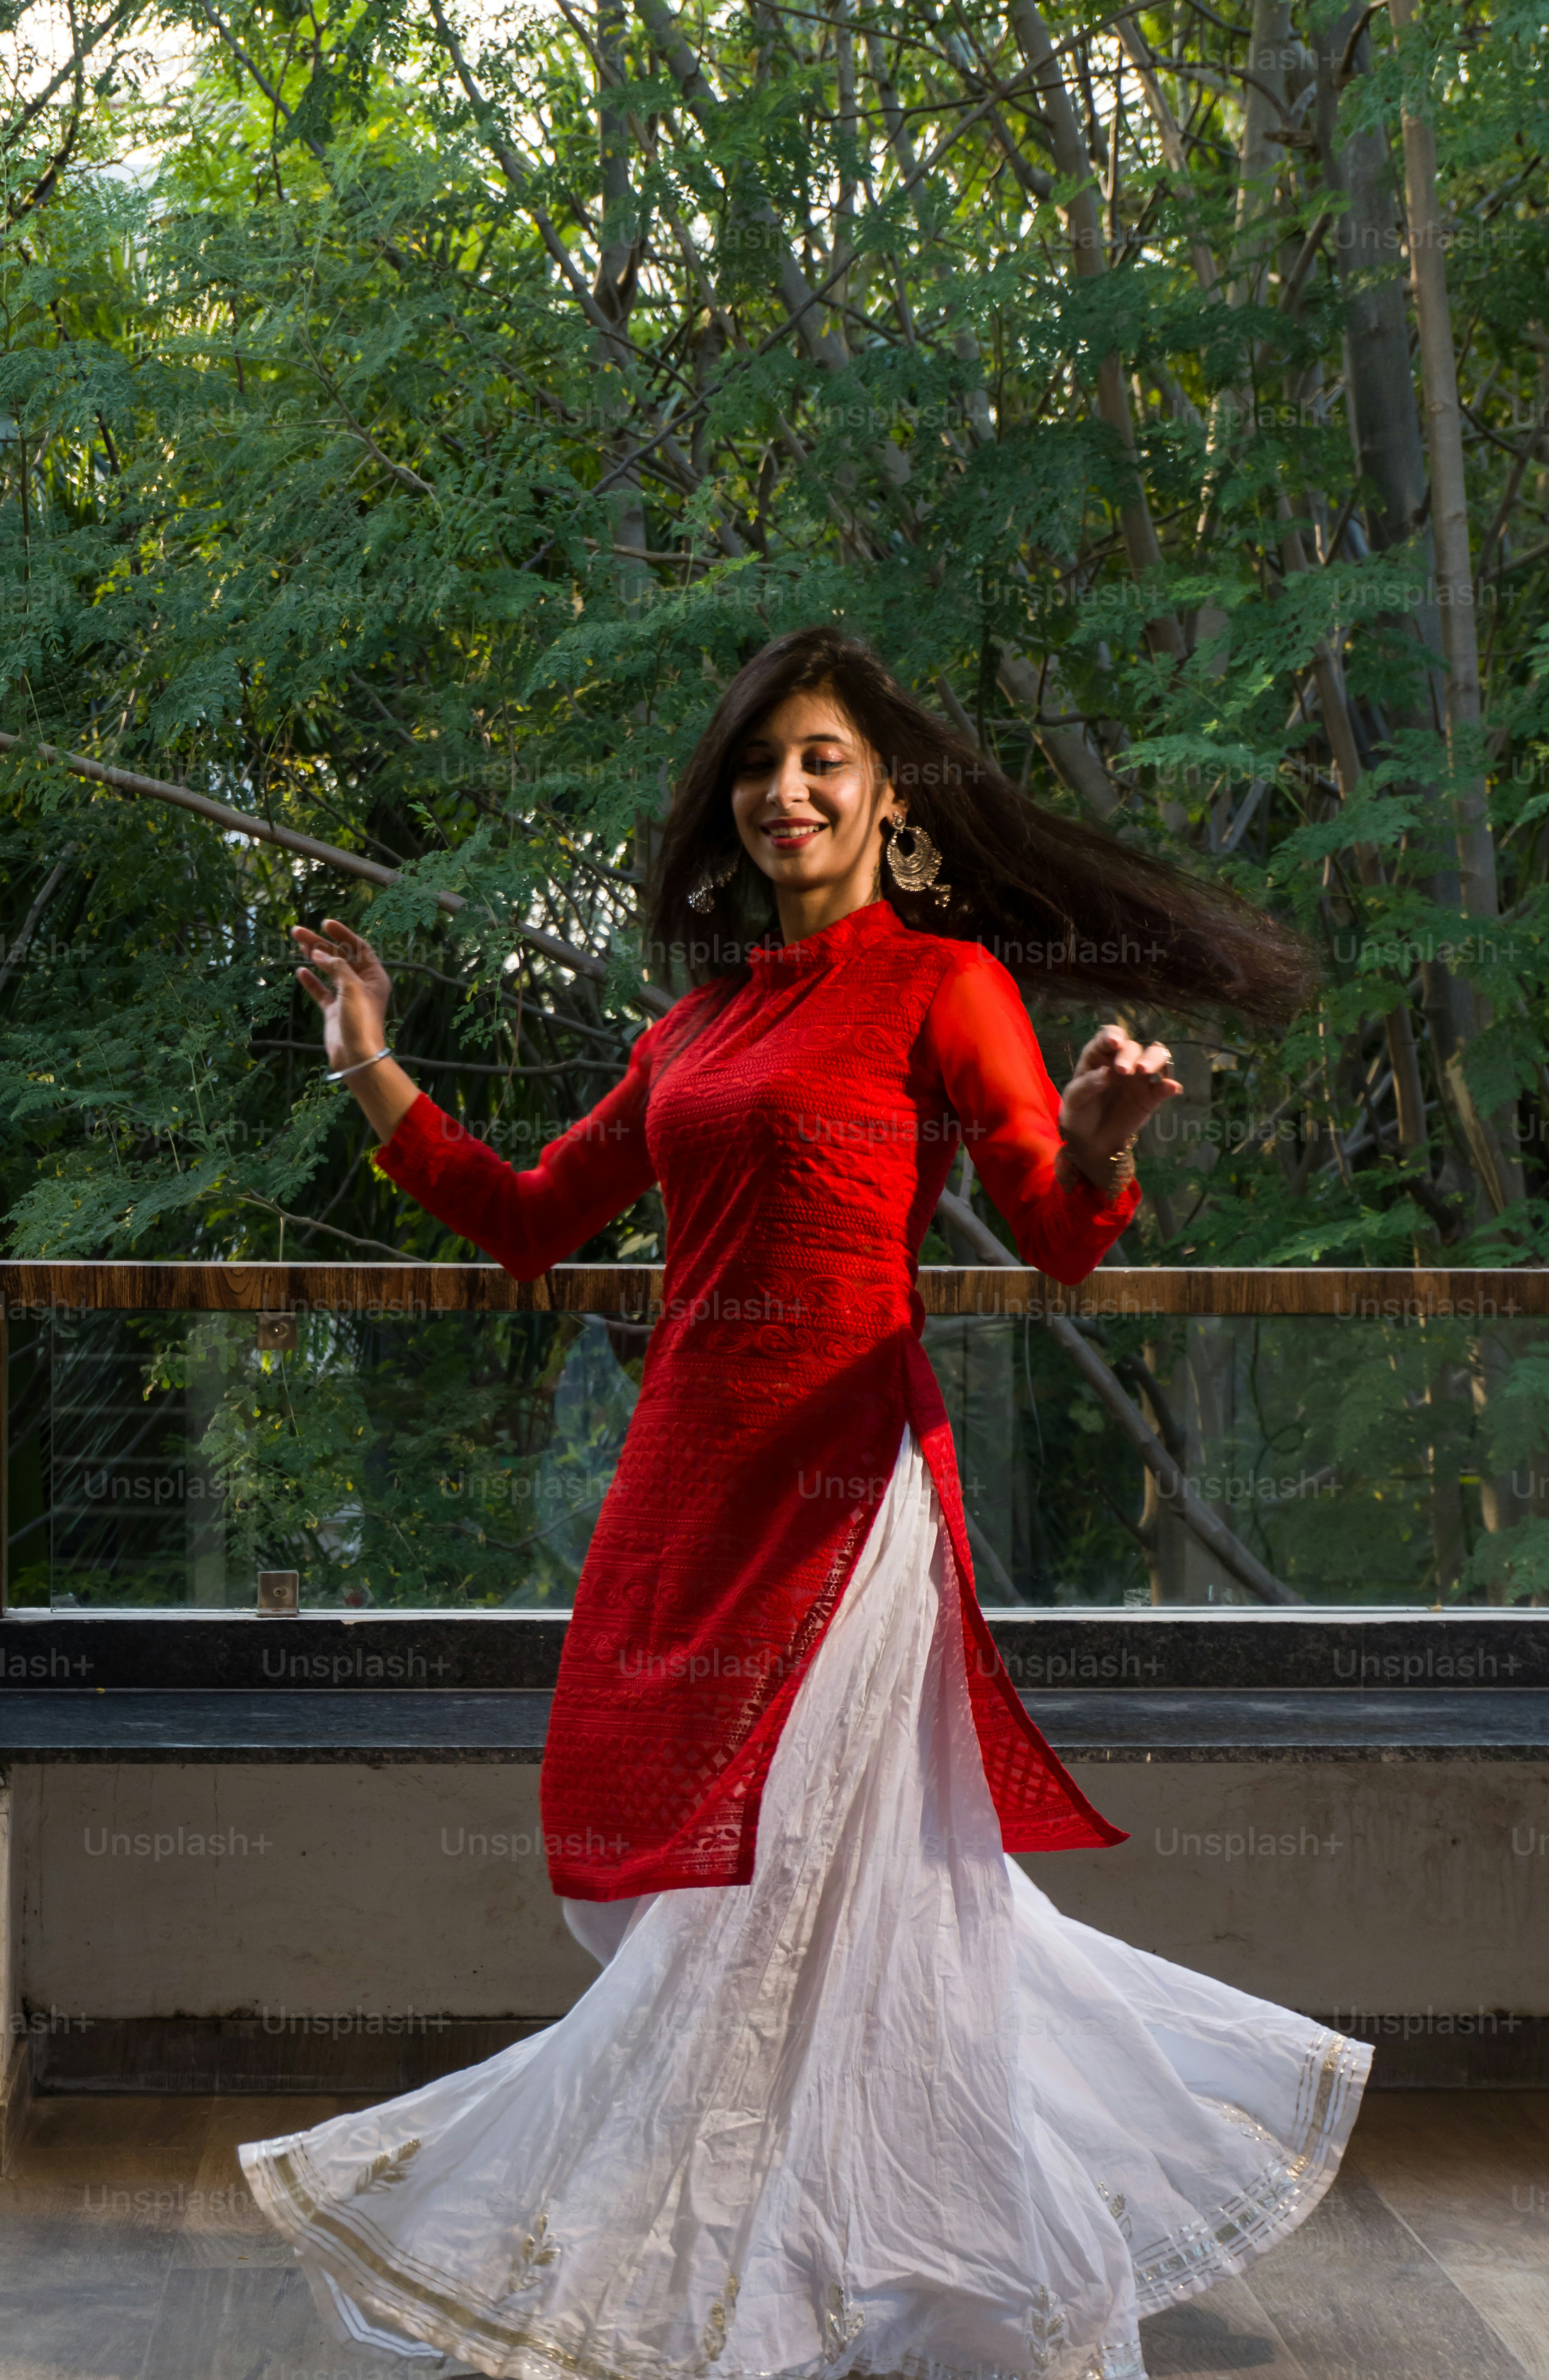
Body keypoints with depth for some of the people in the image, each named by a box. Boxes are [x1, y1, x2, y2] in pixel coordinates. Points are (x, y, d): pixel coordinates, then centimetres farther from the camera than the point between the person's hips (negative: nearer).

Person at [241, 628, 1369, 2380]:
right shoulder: (699, 1020, 18)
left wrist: (1096, 1146, -33)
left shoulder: (943, 979, -1)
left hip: (843, 1475, -7)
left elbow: (1056, 1232, -11)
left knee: (794, 1875, -5)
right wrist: (373, 1071, 16)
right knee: (695, 1876, 10)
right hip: (686, 1477, 7)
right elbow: (528, 1220, 21)